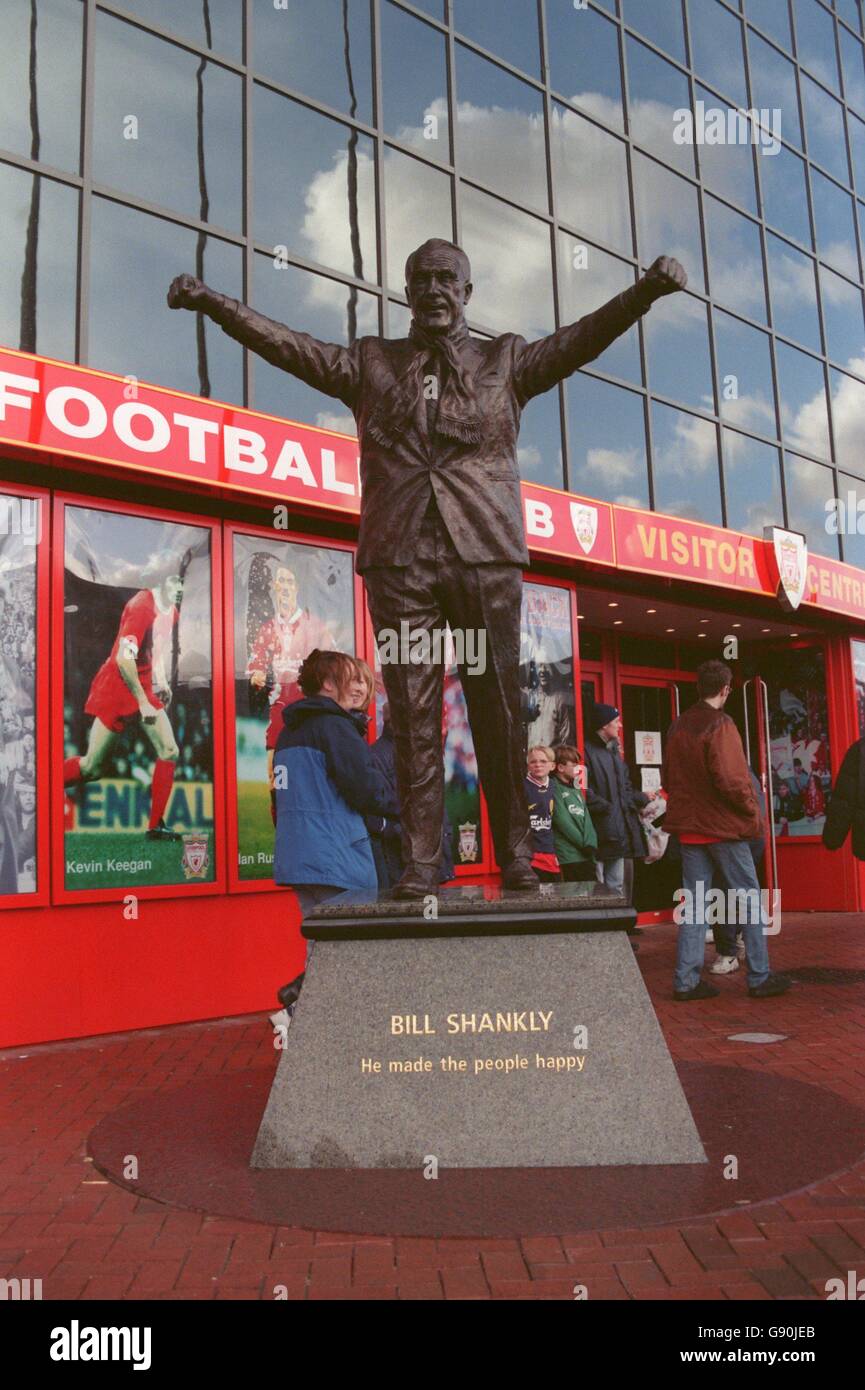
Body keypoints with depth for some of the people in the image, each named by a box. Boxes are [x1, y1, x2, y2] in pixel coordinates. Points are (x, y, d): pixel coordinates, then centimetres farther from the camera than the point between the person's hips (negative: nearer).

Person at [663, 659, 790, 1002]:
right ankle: (759, 977, 10)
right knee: (749, 898, 5)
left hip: (689, 827, 7)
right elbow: (730, 779, -21)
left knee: (693, 902, 8)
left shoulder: (677, 726, 8)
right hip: (724, 826, -6)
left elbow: (668, 778, 12)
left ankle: (687, 980, 8)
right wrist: (752, 811, -8)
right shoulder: (719, 724, -14)